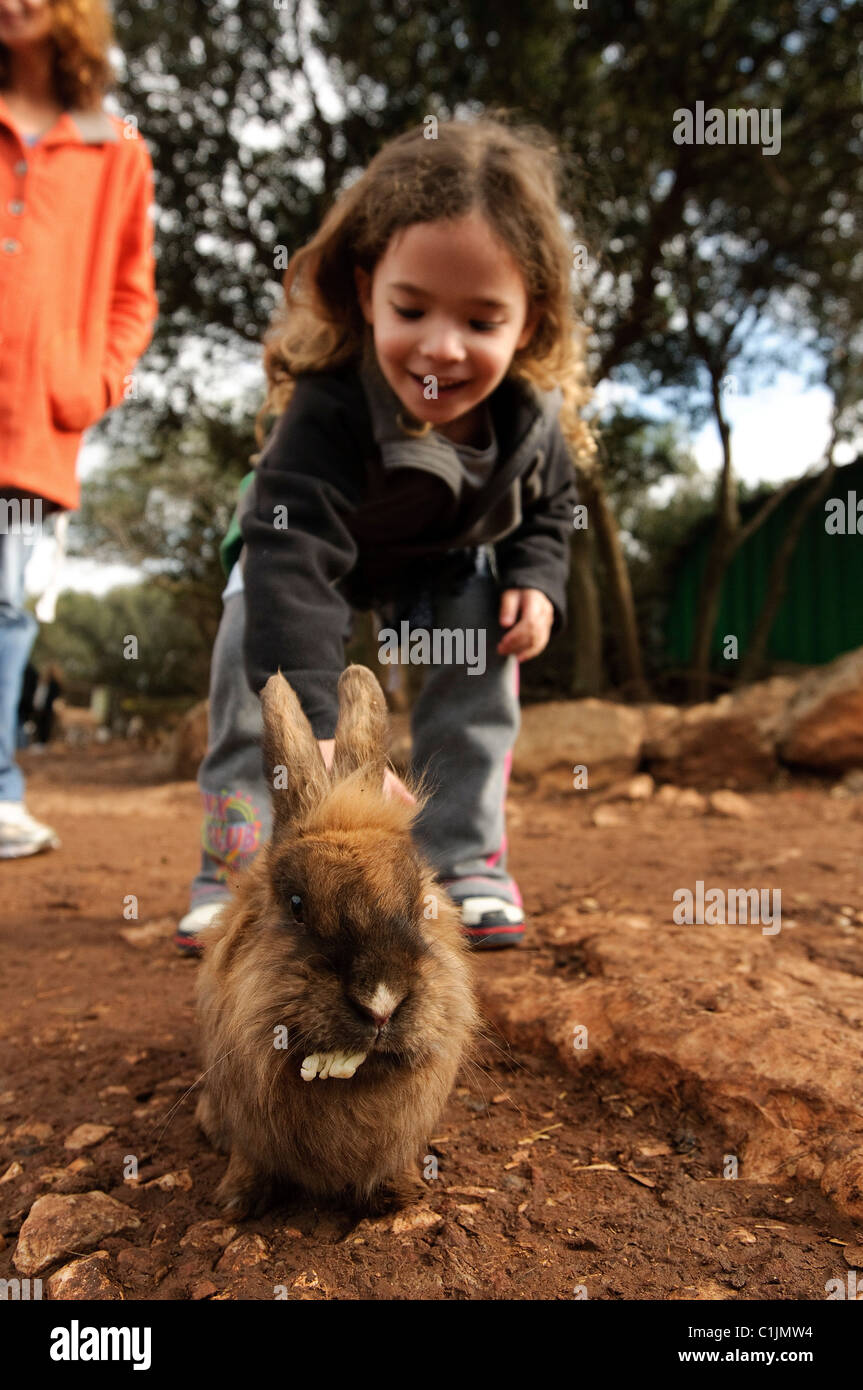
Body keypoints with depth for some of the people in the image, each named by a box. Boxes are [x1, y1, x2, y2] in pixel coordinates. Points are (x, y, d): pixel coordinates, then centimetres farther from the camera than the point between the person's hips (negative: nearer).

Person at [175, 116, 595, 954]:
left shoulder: (535, 411, -26)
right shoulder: (325, 413, -45)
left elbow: (549, 506, -2)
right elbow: (293, 566, -55)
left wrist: (535, 581, -22)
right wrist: (317, 736, -65)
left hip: (453, 560, 3)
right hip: (310, 540, -3)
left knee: (478, 674, -13)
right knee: (258, 662, -20)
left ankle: (467, 861, 5)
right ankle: (234, 871, -5)